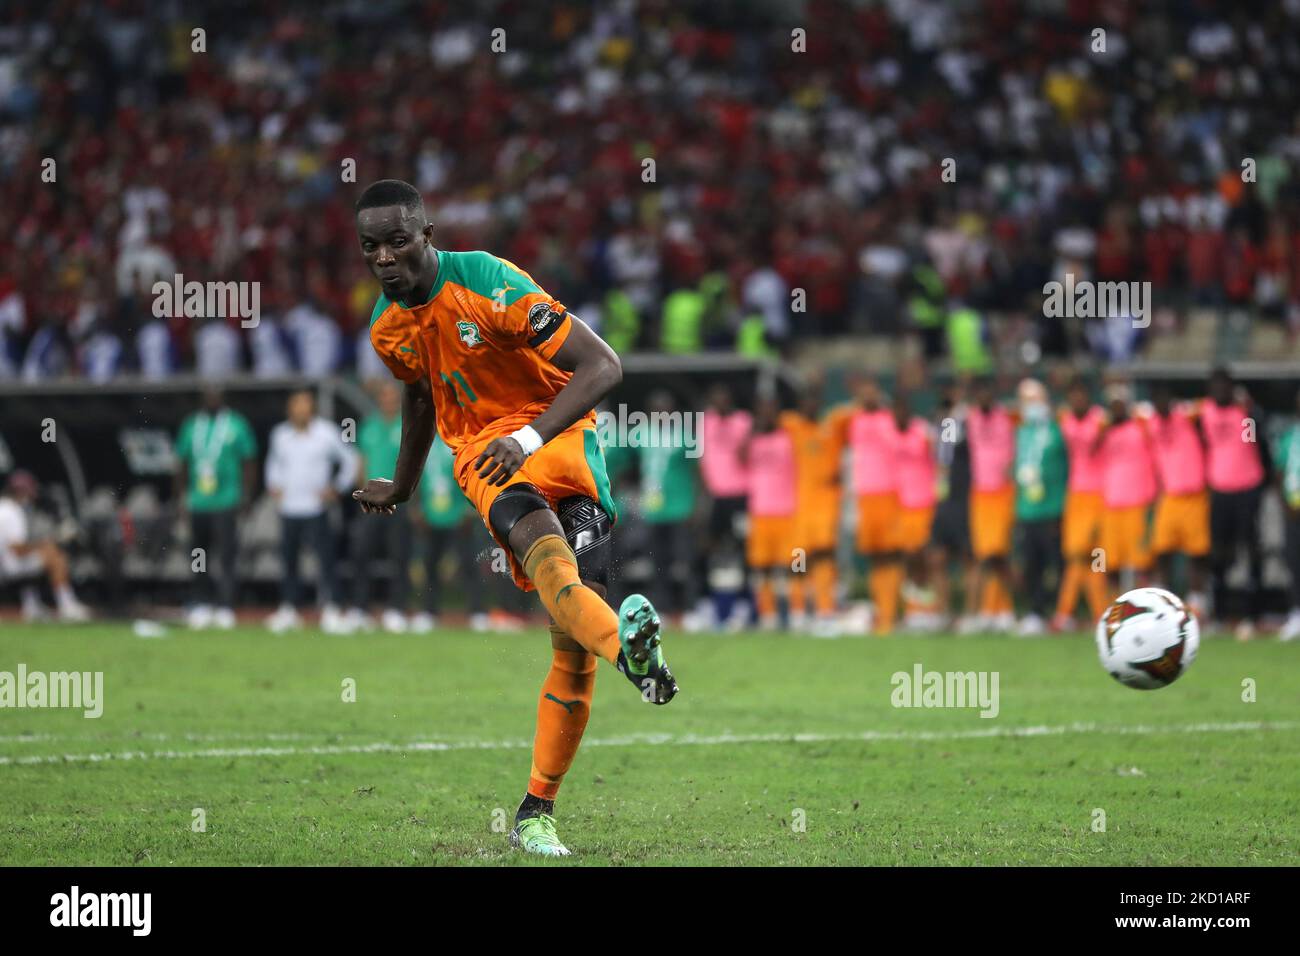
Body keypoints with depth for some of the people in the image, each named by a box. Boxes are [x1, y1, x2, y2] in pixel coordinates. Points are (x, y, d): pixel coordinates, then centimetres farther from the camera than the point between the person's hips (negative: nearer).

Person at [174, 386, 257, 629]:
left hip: (226, 502, -4)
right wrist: (181, 495, 12)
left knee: (225, 555, -9)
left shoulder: (236, 425, 2)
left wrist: (245, 495, -3)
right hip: (197, 504, 4)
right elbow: (182, 463, 18)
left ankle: (225, 608, -10)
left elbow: (249, 461, 4)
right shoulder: (191, 426, 12)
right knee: (200, 554, 8)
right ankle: (201, 605, 16)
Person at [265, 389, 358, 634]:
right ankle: (288, 609, 17)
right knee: (288, 559, 7)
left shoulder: (327, 433, -2)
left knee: (324, 557, -14)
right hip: (287, 508, 4)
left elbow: (350, 461, 7)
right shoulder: (280, 434, 9)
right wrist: (273, 485, 12)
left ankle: (329, 611, -15)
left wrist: (336, 488, -1)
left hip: (315, 509, -4)